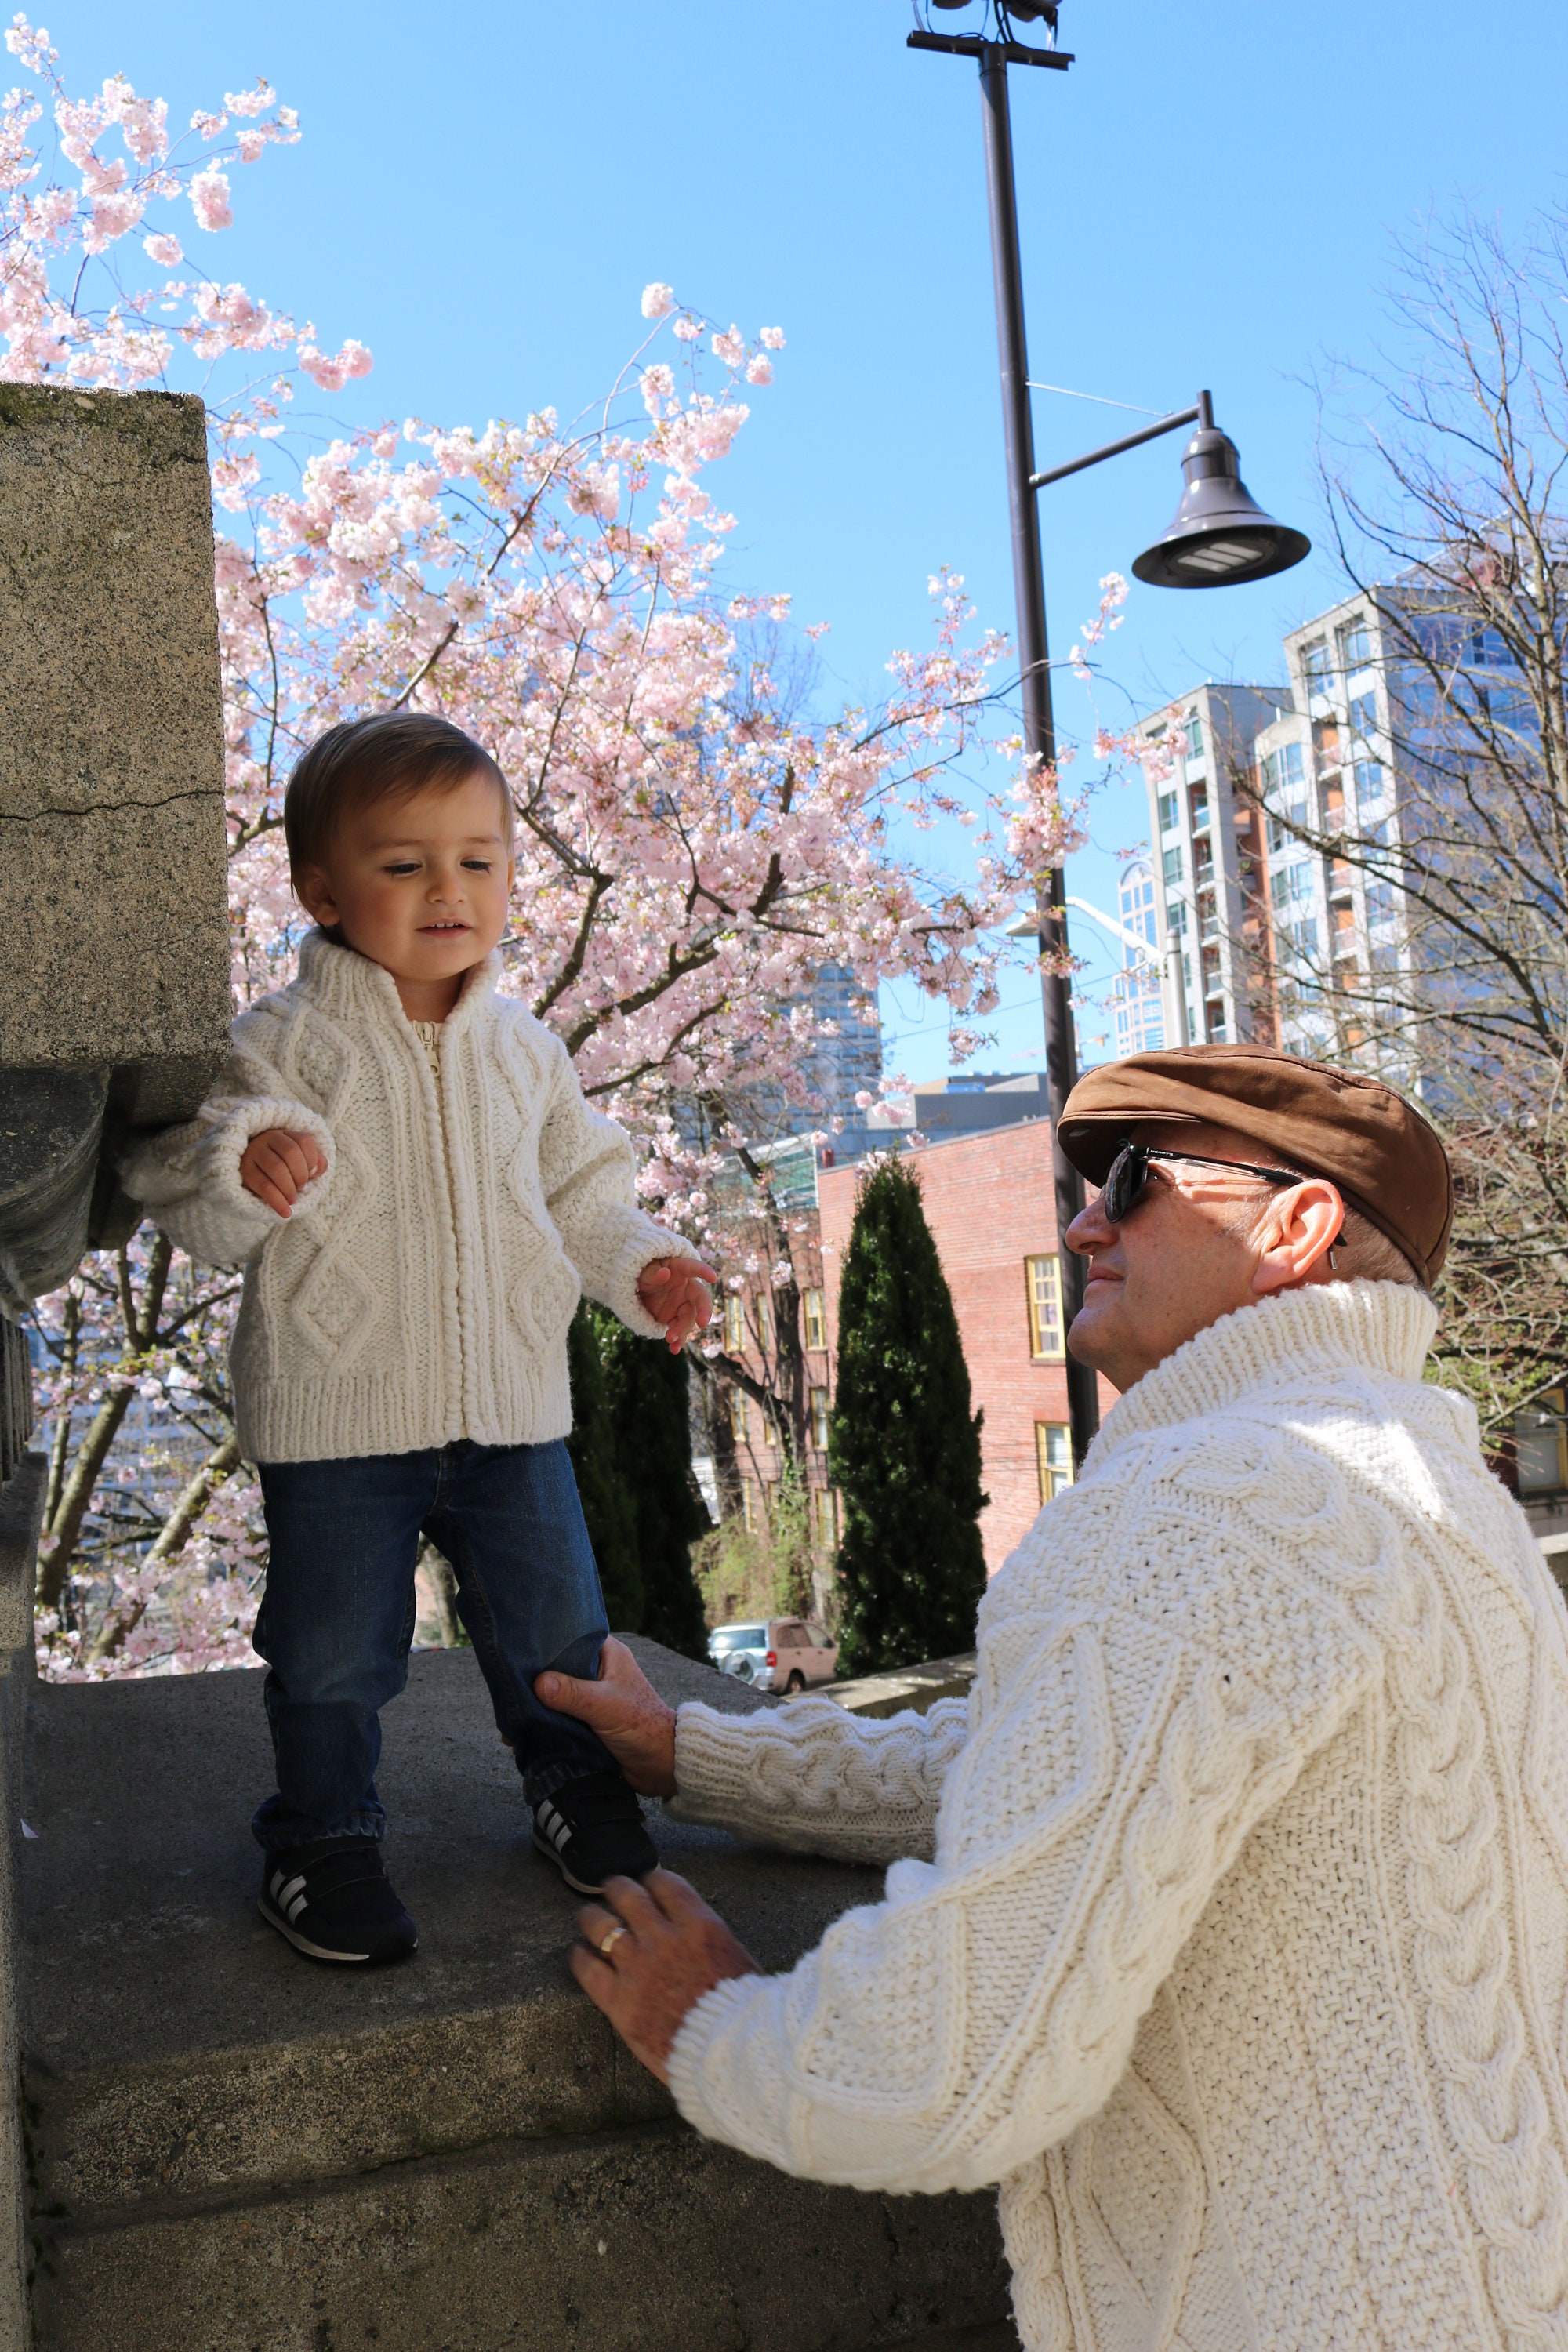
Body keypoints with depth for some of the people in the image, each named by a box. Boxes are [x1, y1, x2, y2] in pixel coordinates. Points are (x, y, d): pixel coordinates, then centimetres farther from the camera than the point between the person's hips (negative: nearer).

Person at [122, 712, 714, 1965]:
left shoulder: (521, 1047, 6)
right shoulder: (284, 1042, -8)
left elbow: (580, 1186, 16)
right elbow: (189, 1197, -10)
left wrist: (641, 1264, 0)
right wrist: (243, 1172, -31)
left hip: (511, 1401, 4)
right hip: (338, 1410, -3)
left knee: (555, 1624, 14)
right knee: (333, 1654, 6)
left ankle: (580, 1785, 39)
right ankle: (325, 1838, 28)